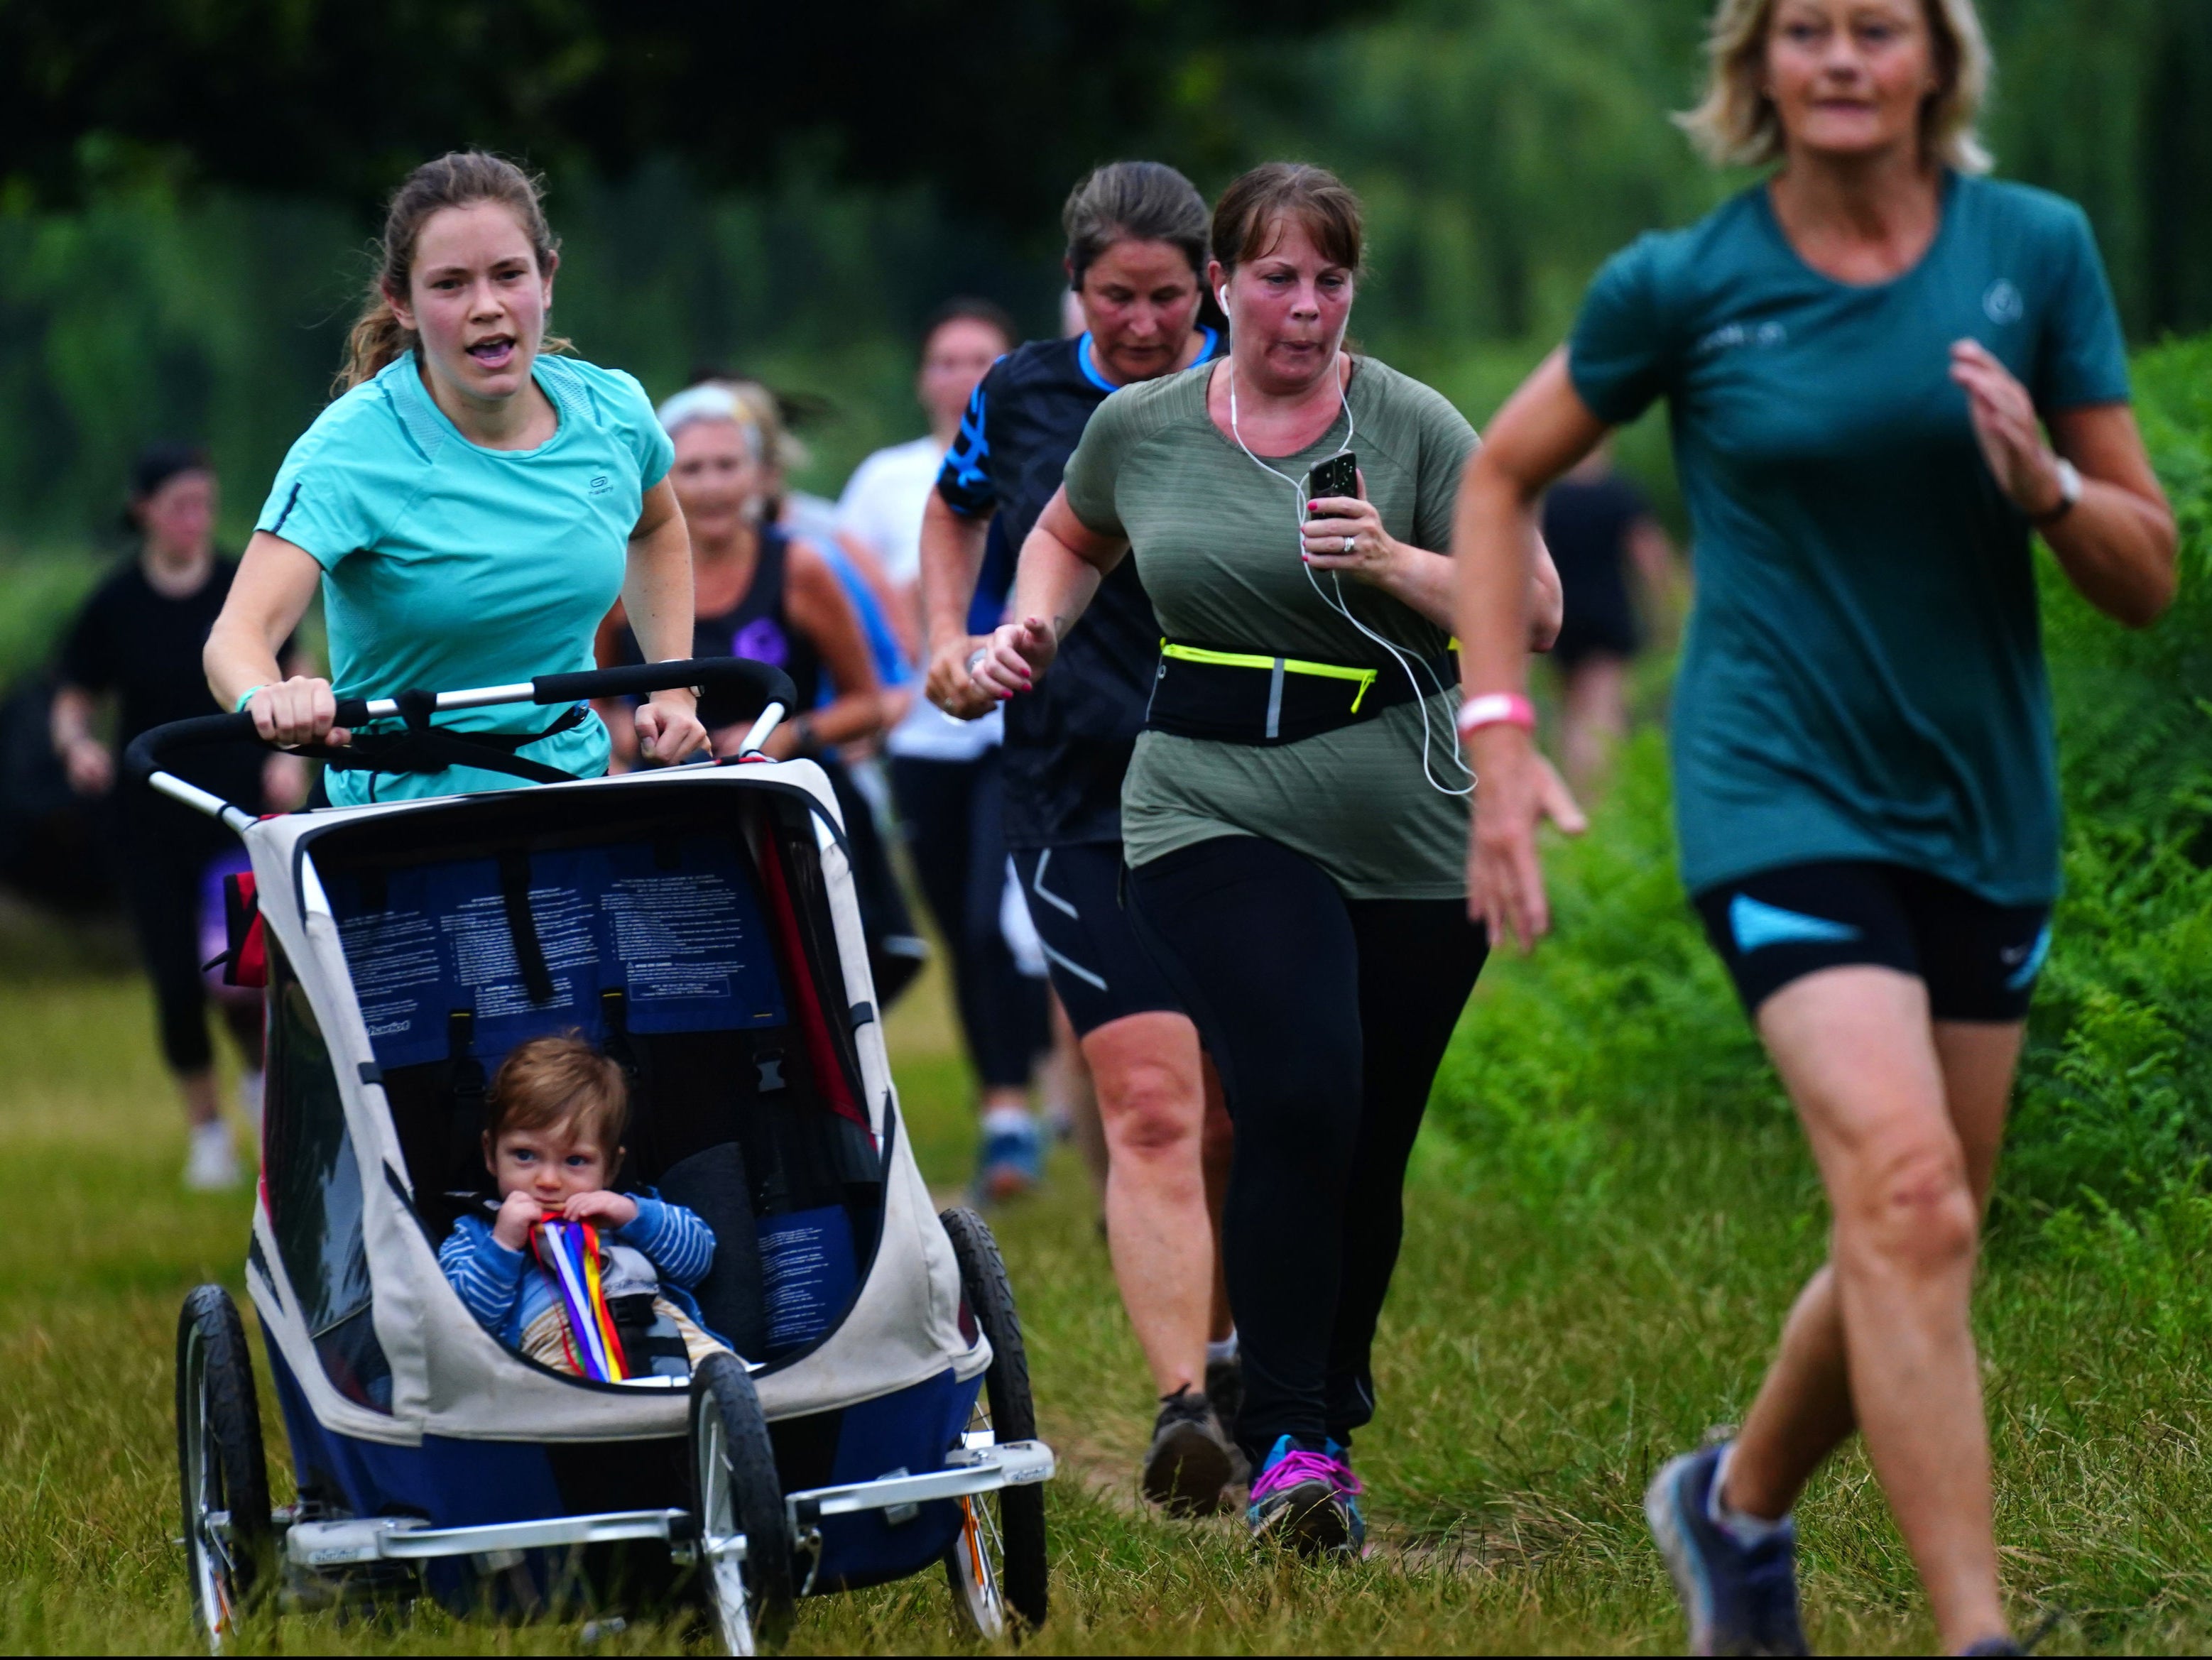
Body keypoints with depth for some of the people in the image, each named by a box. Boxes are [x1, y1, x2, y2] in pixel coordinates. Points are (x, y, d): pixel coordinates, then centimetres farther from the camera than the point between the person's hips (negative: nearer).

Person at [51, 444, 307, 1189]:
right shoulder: (114, 608, -2)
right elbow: (71, 707, 5)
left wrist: (289, 756, -10)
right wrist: (78, 745, -16)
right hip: (153, 827, 0)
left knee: (247, 981, -10)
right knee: (179, 988, -3)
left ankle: (260, 1076, 24)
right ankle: (207, 1133, 17)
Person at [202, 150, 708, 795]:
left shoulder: (613, 412, 0)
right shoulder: (353, 448, -16)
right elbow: (238, 634, -28)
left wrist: (674, 691, 13)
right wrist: (268, 700, -52)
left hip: (574, 780, 4)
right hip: (403, 809, -4)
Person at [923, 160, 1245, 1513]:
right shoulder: (1021, 396, 5)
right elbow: (955, 509, 25)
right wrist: (950, 634, 11)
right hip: (1085, 804, 0)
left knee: (1237, 1117, 8)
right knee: (1151, 1108, -14)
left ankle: (1230, 1345, 33)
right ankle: (1185, 1404, -21)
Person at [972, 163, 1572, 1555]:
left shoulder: (1411, 425, -1)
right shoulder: (1140, 428, 5)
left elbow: (1537, 612, -4)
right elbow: (1071, 538, 27)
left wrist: (1398, 565, -18)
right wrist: (1034, 627, 8)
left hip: (1410, 835, 1)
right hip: (1215, 814, -1)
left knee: (1368, 1151, 9)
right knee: (1300, 1100, -22)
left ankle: (1329, 1408, 34)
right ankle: (1292, 1442, -19)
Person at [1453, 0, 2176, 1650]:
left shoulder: (2037, 250, 0)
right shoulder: (1683, 283, -5)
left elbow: (2150, 576, 3)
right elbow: (1501, 475, 10)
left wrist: (2044, 481, -18)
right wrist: (1496, 735, 1)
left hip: (1986, 812, 4)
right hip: (1784, 801, -4)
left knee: (1912, 1250, 11)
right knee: (1908, 1199, -22)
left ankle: (1739, 1504, 39)